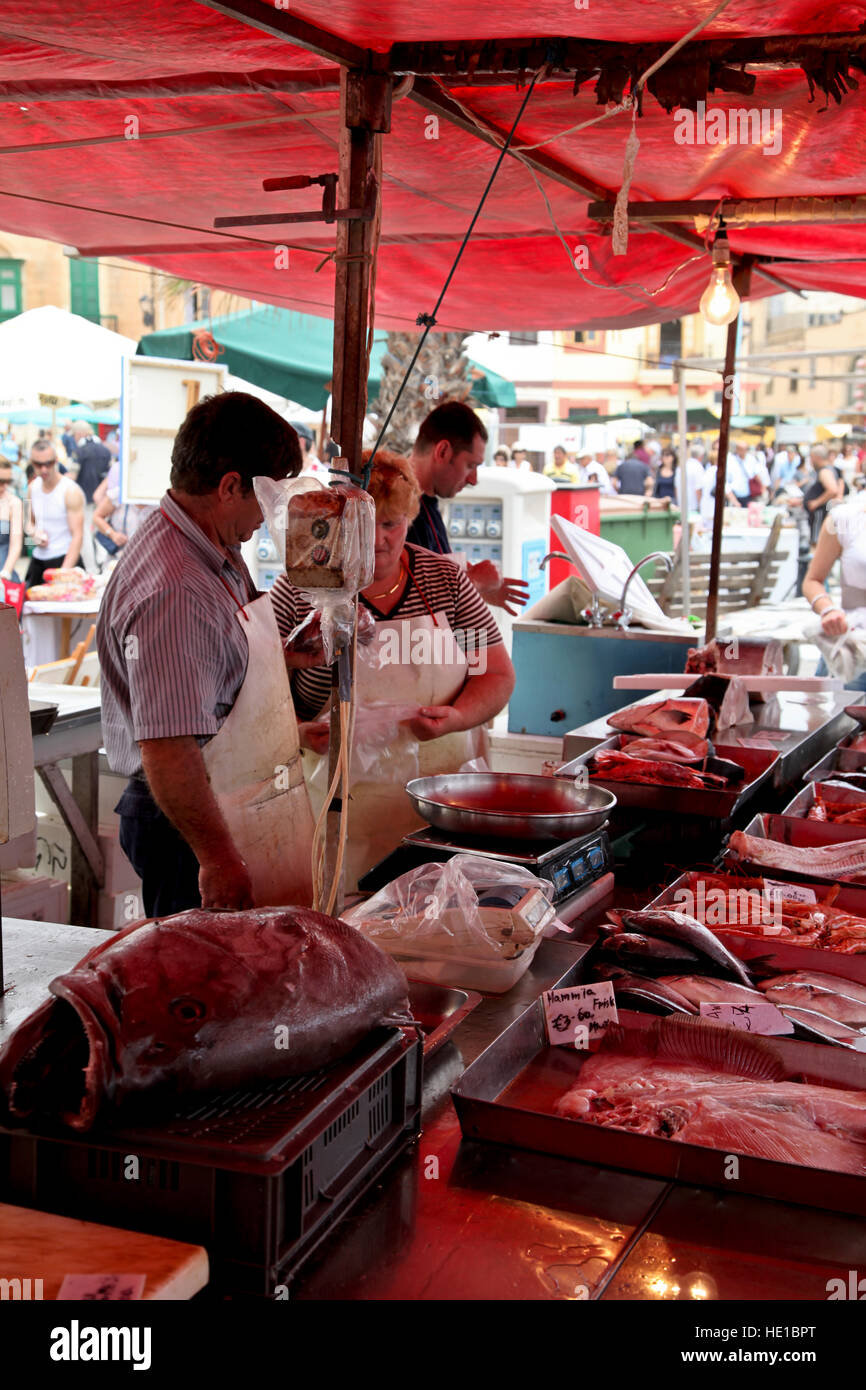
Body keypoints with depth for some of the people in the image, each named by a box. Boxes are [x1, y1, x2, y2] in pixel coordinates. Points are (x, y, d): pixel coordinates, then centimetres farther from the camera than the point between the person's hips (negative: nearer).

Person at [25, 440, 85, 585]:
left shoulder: (71, 491, -12)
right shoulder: (33, 487, 8)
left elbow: (77, 536, -17)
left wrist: (64, 572, -27)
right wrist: (35, 533, -2)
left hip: (64, 559, -6)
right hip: (38, 559, 6)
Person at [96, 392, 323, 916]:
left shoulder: (220, 553, 7)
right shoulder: (172, 592, -26)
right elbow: (167, 750, -29)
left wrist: (287, 655, 12)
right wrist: (218, 858, -24)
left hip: (246, 809, 10)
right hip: (196, 827, -10)